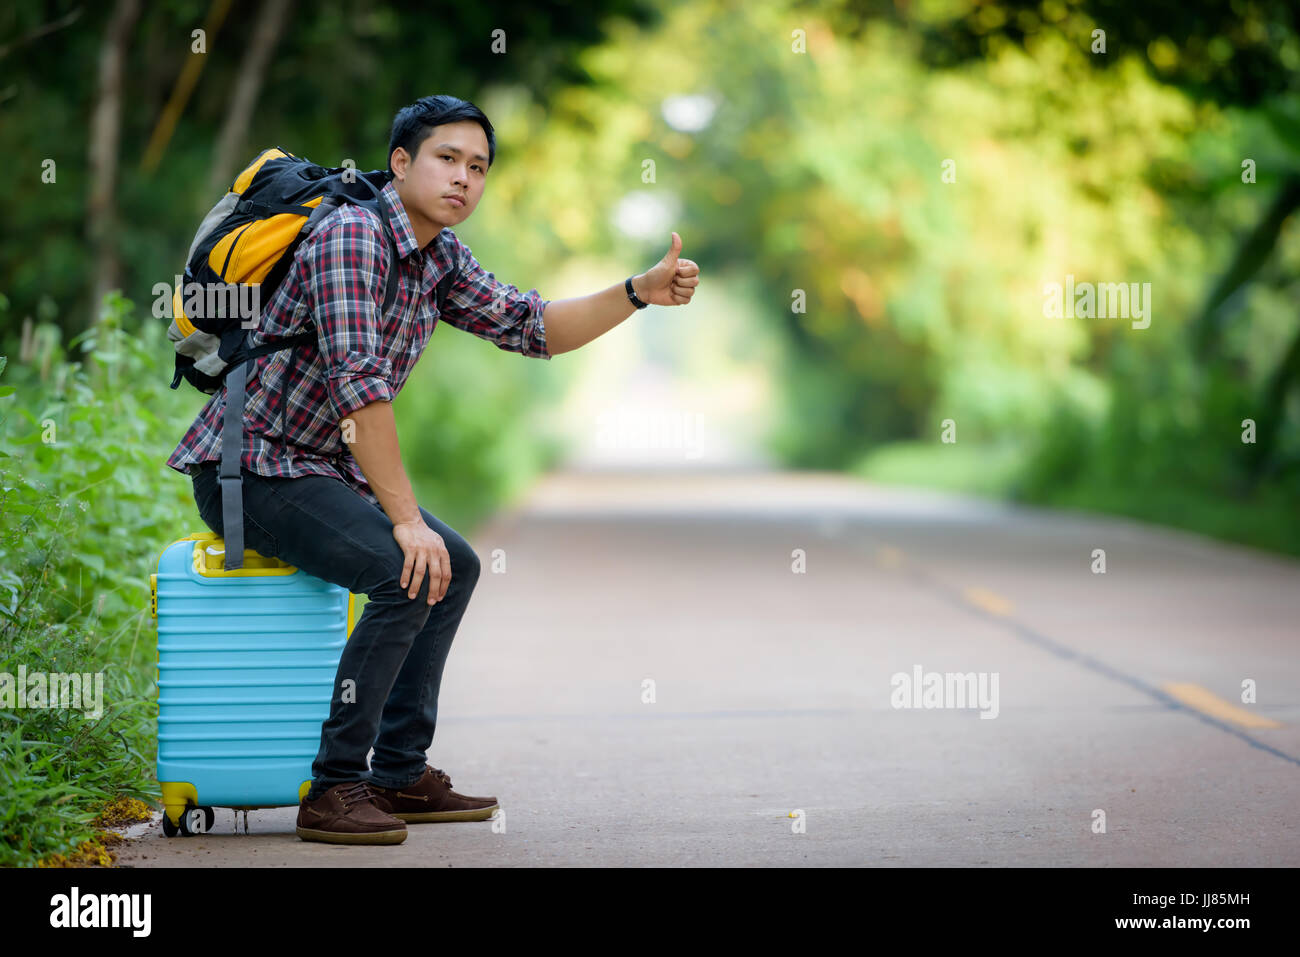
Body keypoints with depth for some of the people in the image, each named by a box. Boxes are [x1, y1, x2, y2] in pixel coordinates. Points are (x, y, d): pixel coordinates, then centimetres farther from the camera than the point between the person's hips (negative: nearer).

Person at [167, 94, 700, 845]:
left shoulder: (439, 256, 9)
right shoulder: (354, 235, -21)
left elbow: (533, 328, 16)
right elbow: (356, 382, -28)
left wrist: (641, 293, 2)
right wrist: (407, 519, -29)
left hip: (317, 467, 10)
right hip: (250, 468, -10)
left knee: (455, 565, 14)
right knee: (410, 576, -24)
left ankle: (400, 775, 17)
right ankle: (335, 788, -17)